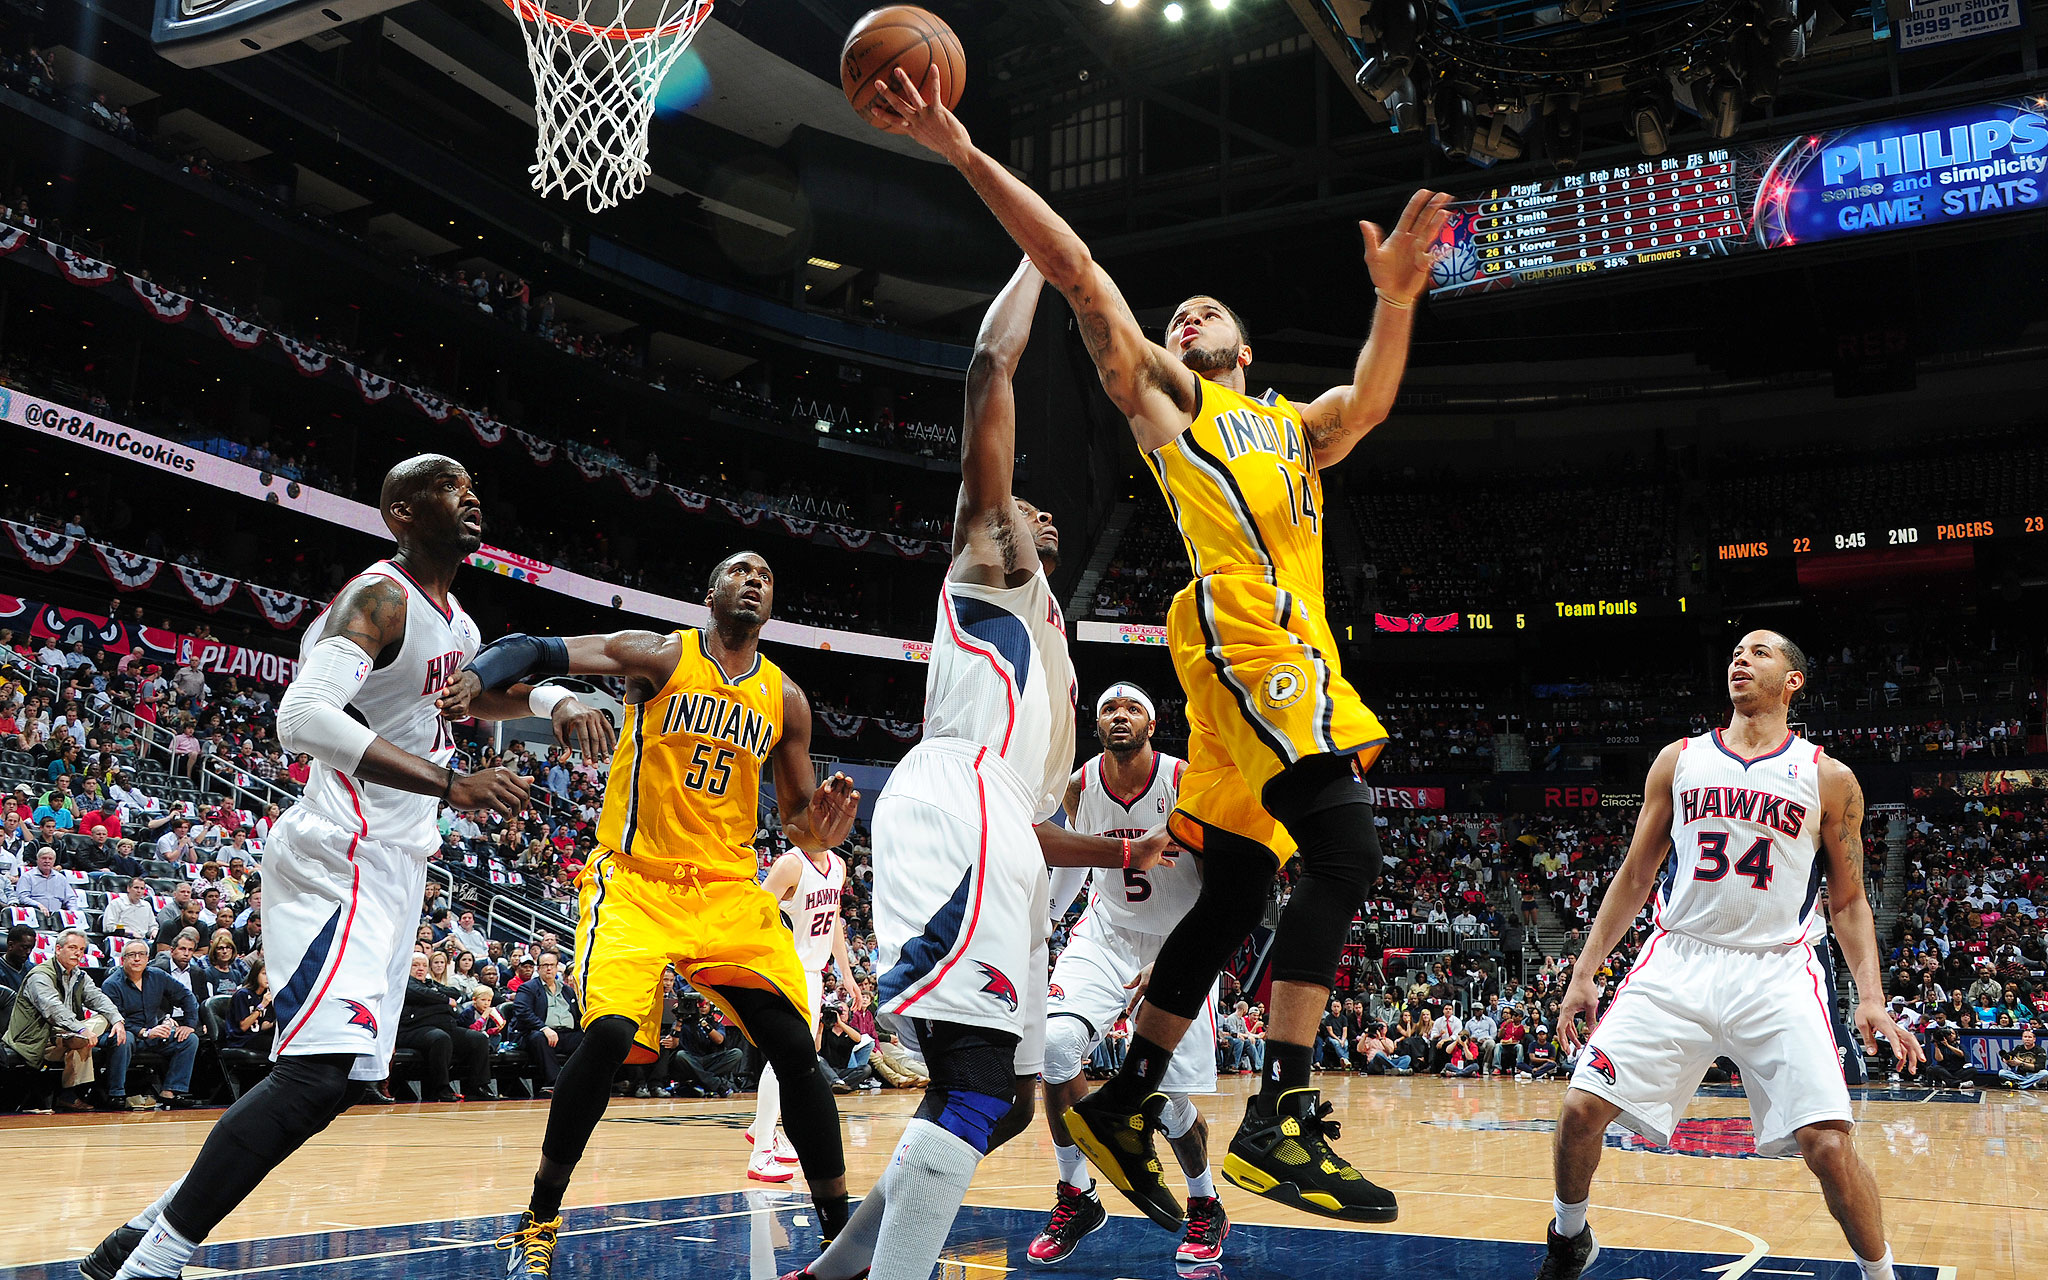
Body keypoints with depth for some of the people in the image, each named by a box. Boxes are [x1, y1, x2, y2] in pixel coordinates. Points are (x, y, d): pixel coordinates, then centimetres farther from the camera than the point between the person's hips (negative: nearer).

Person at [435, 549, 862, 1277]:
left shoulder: (784, 698, 10)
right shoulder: (661, 656, -1)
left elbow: (799, 823, 14)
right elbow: (536, 652, -11)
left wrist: (819, 828, -10)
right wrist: (475, 680, -32)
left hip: (730, 890, 4)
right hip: (637, 880, -3)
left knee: (795, 1047, -6)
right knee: (610, 1032, -23)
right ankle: (539, 1220, -1)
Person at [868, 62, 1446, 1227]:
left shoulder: (1298, 424, 30)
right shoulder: (1165, 394, 18)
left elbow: (1369, 402, 6)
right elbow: (1078, 271, 8)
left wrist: (1397, 299, -13)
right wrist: (963, 152, -1)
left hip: (1300, 648, 6)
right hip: (1240, 621, -6)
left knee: (1232, 894, 5)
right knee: (1346, 842, -22)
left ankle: (1120, 1105, 14)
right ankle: (1281, 1117, -24)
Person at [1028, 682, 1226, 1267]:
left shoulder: (1187, 782, -19)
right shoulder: (1080, 788, -5)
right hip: (1107, 934, 3)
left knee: (1170, 1102, -6)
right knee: (1055, 1043, -21)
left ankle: (1206, 1207, 24)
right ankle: (1076, 1197, -3)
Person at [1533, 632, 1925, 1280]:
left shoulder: (1828, 779, 6)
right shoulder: (1678, 761, 11)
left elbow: (1848, 901, 10)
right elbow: (1634, 877, 14)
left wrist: (1870, 996, -4)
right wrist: (1584, 974, 9)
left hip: (1778, 975, -1)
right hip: (1678, 962, 2)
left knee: (1828, 1142, -16)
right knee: (1582, 1108, -8)